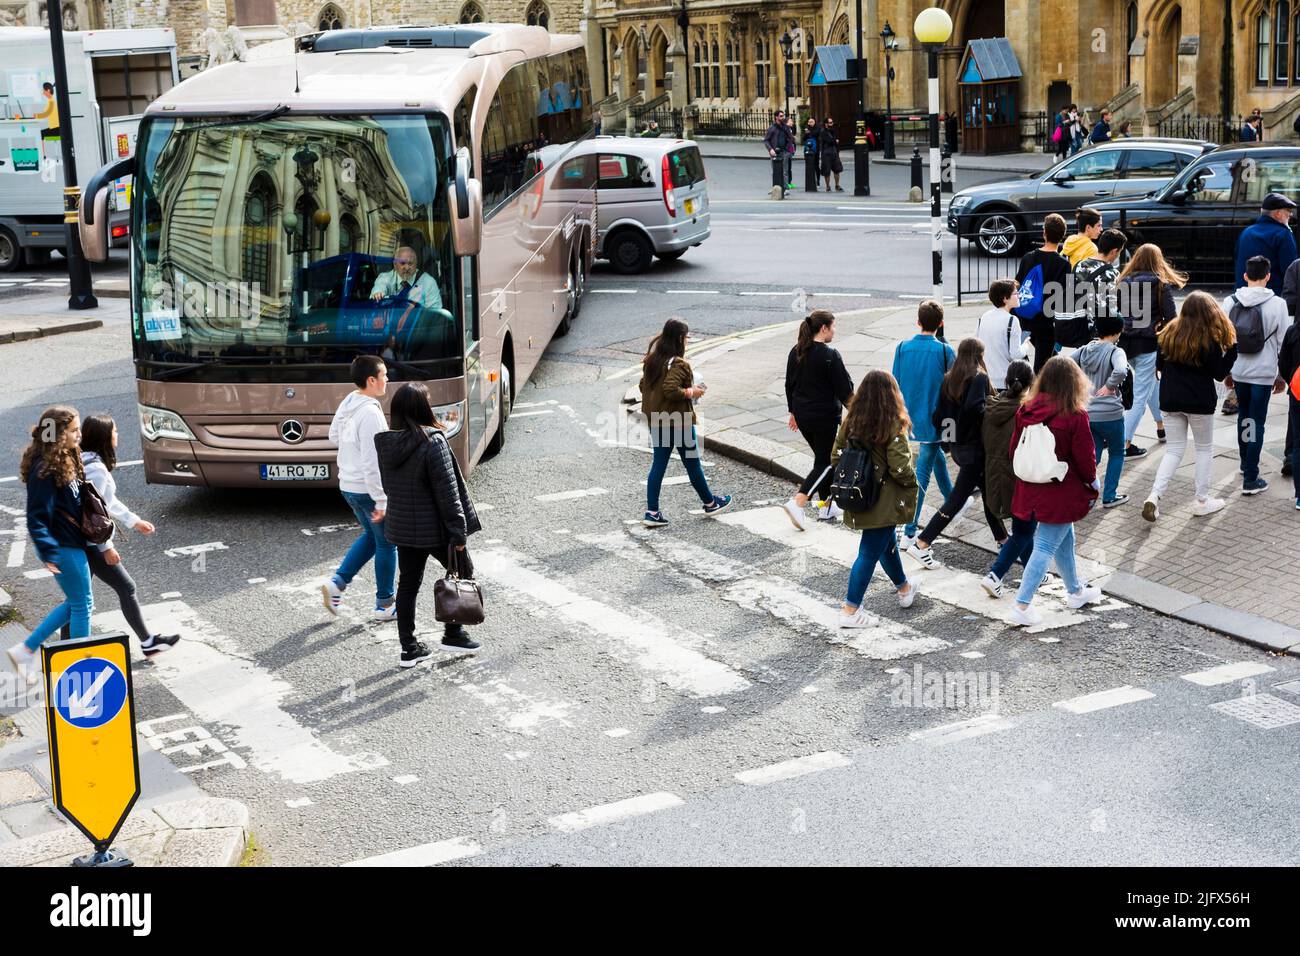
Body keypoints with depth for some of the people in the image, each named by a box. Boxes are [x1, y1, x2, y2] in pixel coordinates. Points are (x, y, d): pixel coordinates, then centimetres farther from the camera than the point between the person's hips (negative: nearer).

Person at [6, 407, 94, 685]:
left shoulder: (66, 460, 8)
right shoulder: (45, 469, -21)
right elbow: (37, 516, -23)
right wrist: (48, 553, -26)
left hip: (72, 542, 10)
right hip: (62, 546, -10)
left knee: (77, 603, 17)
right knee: (82, 604, 2)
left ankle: (26, 650, 22)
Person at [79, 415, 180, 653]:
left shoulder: (85, 463, 9)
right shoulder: (96, 470, -22)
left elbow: (108, 500, 19)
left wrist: (133, 520, 24)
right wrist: (106, 548, -19)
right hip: (90, 542, -10)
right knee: (126, 588, 1)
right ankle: (148, 641, 10)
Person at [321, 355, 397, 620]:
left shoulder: (348, 402, 3)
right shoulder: (370, 413, -25)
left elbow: (334, 436, 20)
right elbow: (371, 463, -26)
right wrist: (381, 502, -22)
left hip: (347, 485, 9)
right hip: (368, 489, -9)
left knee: (371, 535, 25)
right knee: (386, 544, 7)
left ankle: (336, 582, 16)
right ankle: (385, 605, 17)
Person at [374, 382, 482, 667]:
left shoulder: (385, 444, -1)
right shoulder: (432, 443, -21)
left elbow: (387, 486, 10)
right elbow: (447, 491, -19)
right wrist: (459, 533, -14)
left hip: (401, 528, 6)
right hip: (434, 528, -6)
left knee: (408, 584, 14)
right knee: (463, 572, 17)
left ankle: (409, 649, 17)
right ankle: (453, 633, 20)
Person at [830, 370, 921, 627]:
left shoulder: (850, 422, -2)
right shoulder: (892, 427, -19)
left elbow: (836, 457, 3)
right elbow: (900, 468, -21)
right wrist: (911, 483, -1)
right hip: (884, 502, -7)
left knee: (887, 543, 26)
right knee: (870, 553, 1)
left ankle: (904, 588, 47)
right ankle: (850, 611, 3)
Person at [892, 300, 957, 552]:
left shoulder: (902, 348, -4)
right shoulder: (945, 351, -13)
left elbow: (895, 385, 1)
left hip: (909, 419, 4)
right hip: (933, 420, -4)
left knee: (936, 455, 28)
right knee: (922, 474, 0)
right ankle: (909, 532, -1)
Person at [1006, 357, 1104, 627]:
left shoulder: (1026, 410, -2)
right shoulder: (1075, 416, -18)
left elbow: (1015, 447, 7)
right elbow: (1084, 456, -11)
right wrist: (1092, 483, 7)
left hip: (1031, 490, 6)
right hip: (1062, 492, -6)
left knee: (1065, 539, 24)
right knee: (1046, 547, -2)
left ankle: (1076, 591, 41)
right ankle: (1022, 606, -6)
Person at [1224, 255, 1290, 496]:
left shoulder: (1230, 302, -1)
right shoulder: (1277, 304, -9)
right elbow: (1283, 343, -5)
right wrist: (1282, 376, 6)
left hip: (1238, 370, 3)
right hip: (1263, 372, -3)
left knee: (1244, 415, 23)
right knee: (1257, 422, 1)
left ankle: (1245, 462, 36)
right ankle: (1250, 479, 0)